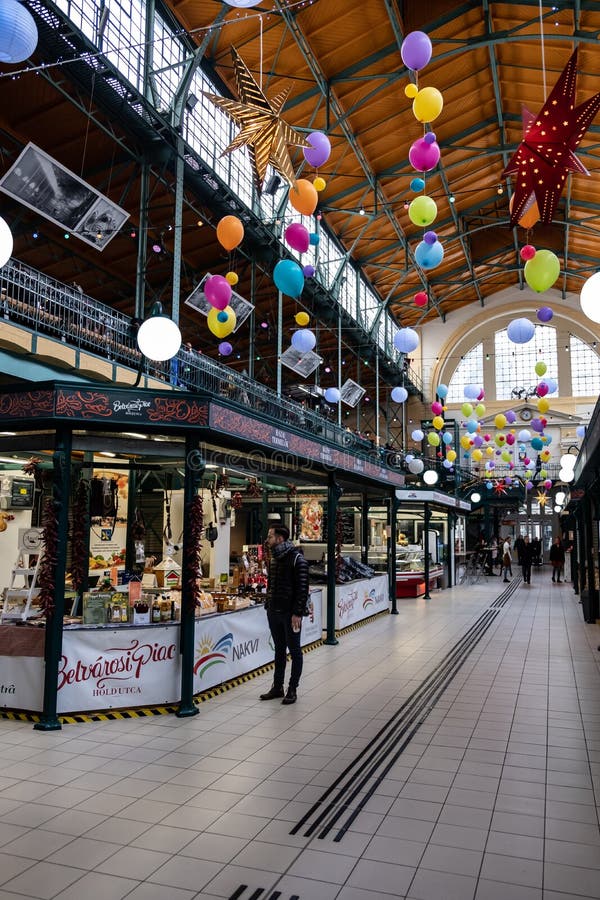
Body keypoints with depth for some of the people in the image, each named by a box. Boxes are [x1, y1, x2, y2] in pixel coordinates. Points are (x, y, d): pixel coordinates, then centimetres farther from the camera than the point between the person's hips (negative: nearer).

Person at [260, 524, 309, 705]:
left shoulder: (297, 559, -13)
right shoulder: (274, 558, 11)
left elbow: (302, 588, -16)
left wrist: (297, 612, -19)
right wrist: (268, 605, 13)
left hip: (290, 613, -7)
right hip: (274, 612, 7)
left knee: (294, 651, 5)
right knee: (279, 649, 15)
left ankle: (292, 689, 13)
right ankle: (277, 687, 24)